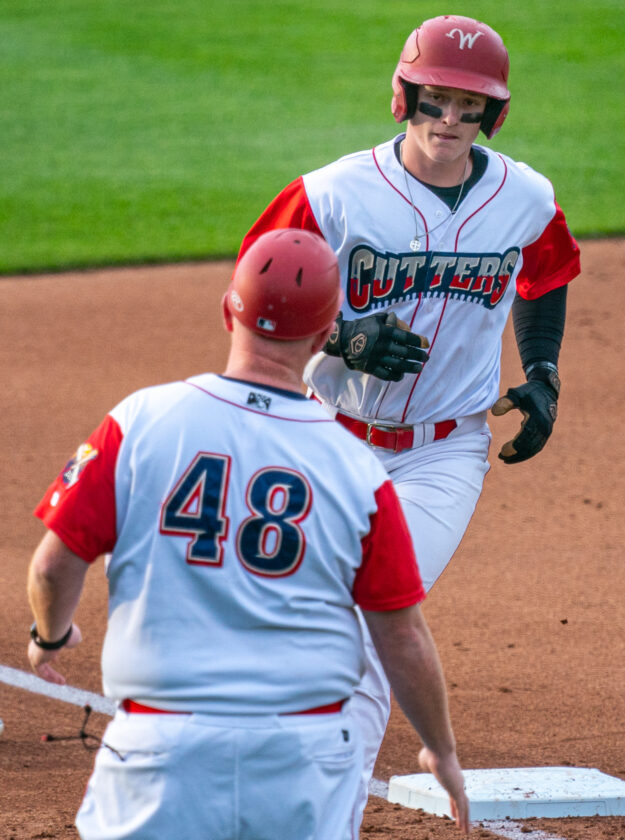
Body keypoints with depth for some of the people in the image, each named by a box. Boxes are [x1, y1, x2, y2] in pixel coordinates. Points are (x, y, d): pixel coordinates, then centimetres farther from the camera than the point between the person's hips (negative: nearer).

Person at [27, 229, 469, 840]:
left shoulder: (140, 423, -5)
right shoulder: (356, 468, -2)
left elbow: (54, 565, -1)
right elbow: (404, 640, 4)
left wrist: (50, 636, 22)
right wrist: (442, 752, 20)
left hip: (164, 751, -1)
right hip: (307, 760, 1)